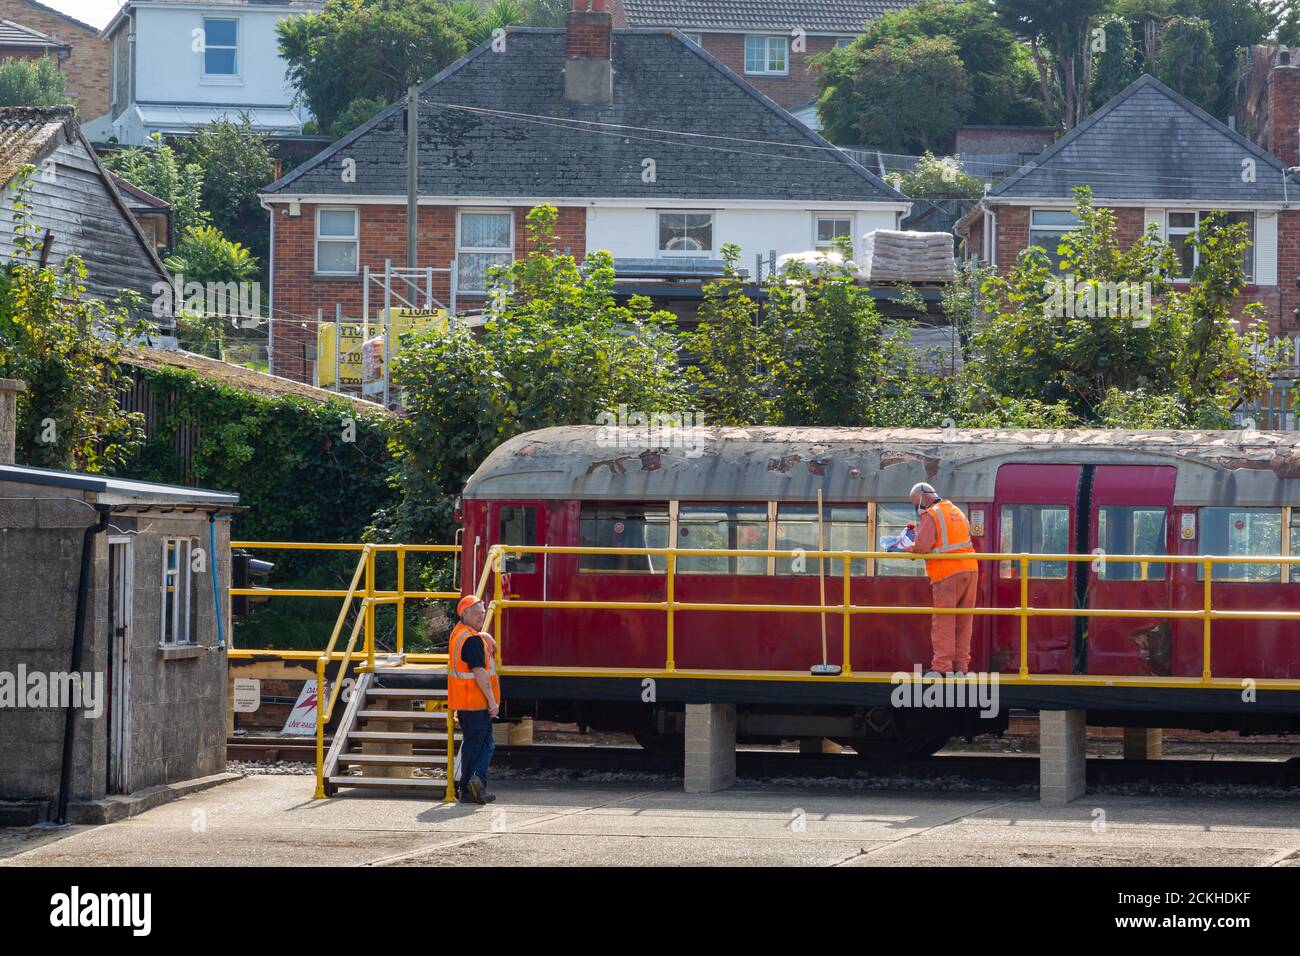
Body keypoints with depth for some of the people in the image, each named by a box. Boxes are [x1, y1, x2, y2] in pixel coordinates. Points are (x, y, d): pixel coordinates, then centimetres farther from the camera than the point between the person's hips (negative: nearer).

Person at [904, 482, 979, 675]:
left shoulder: (931, 516, -6)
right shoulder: (957, 512, 18)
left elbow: (921, 546, -16)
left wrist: (908, 549, 4)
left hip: (948, 574, -7)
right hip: (970, 569, 7)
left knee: (943, 621, -3)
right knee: (964, 621, 9)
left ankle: (942, 665, -8)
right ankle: (961, 664, 9)